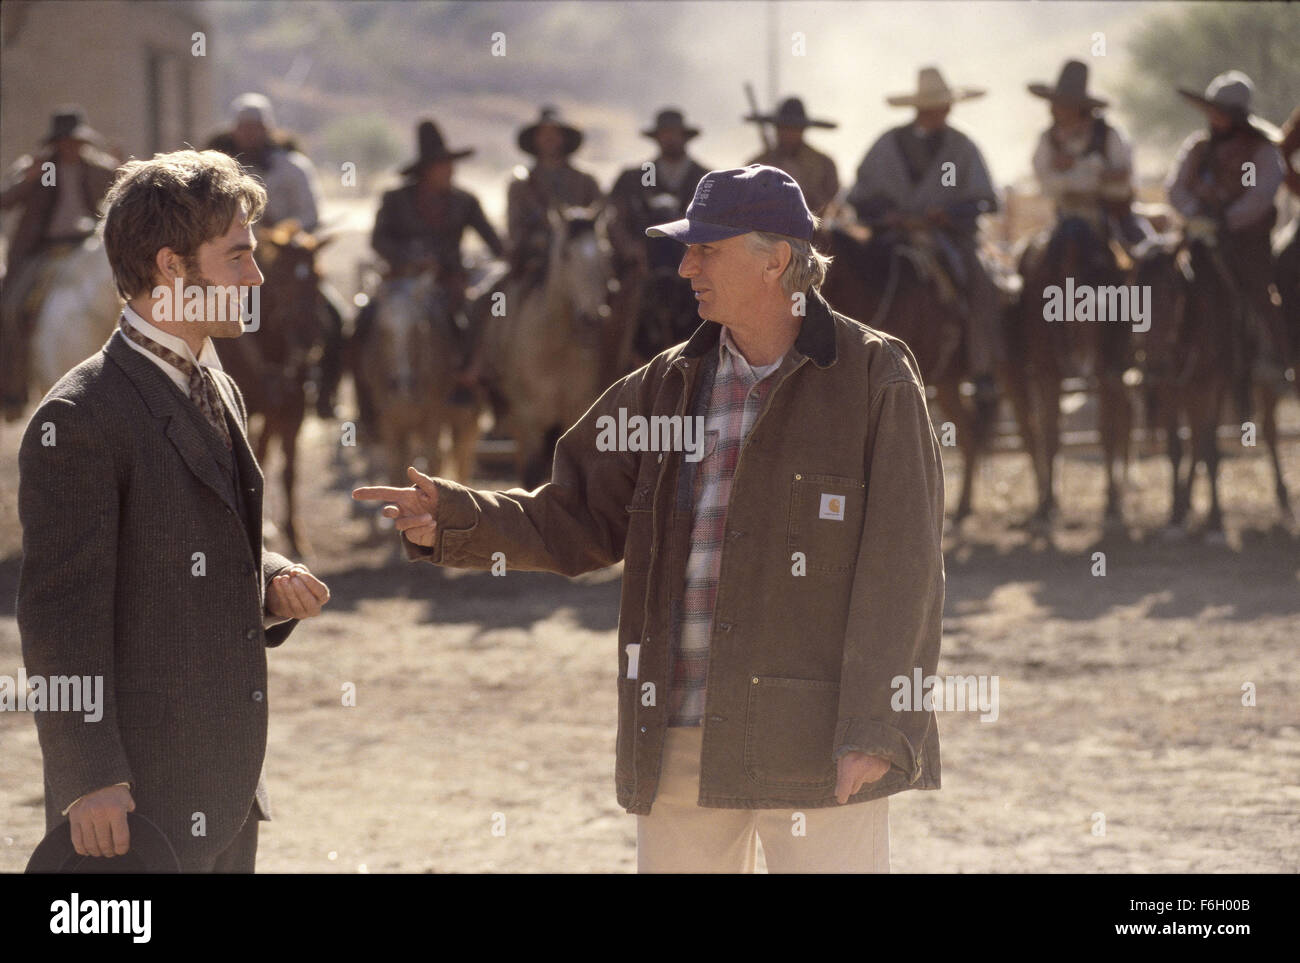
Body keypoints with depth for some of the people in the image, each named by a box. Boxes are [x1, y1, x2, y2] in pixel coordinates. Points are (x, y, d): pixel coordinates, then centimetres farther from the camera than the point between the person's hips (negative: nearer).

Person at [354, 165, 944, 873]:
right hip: (680, 742, 6)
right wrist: (453, 521, -3)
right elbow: (577, 520, 14)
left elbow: (899, 569, -9)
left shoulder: (876, 381, -4)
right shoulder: (671, 383, 13)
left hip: (816, 742, -5)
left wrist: (873, 730, -16)